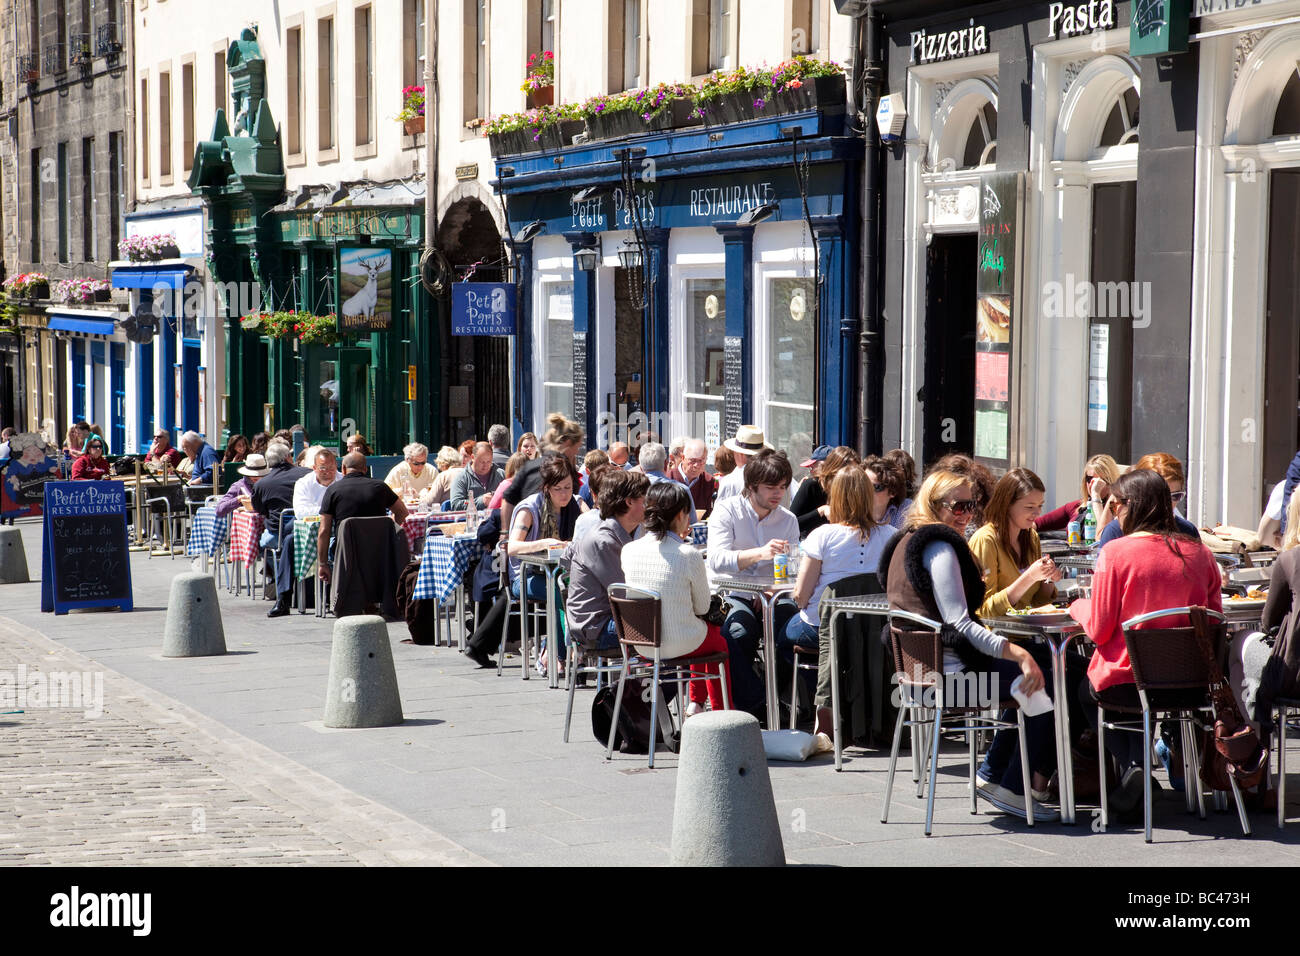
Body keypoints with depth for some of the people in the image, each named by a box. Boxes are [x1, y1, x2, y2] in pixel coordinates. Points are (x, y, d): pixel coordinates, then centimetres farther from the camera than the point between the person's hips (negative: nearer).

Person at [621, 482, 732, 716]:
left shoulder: (628, 550, -8)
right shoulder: (689, 555, -20)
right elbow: (702, 607, -6)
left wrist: (676, 541, 13)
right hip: (680, 645, -5)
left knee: (706, 632, 35)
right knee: (719, 642, 31)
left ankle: (696, 701, 43)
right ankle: (722, 713, 37)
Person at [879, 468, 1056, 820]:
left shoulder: (905, 542, 16)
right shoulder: (940, 547, -15)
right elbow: (959, 623, -23)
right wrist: (1019, 654, -27)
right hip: (950, 673, -11)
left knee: (1026, 679, 24)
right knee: (1045, 685, -8)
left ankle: (992, 775, 22)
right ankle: (1014, 788, -2)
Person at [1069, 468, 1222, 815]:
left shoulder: (1115, 552, -12)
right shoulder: (1199, 552, 0)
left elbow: (1099, 629, -9)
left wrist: (1078, 606, 12)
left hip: (1127, 681, -5)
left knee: (1085, 689, 29)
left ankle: (1131, 767, 10)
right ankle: (1139, 763, 25)